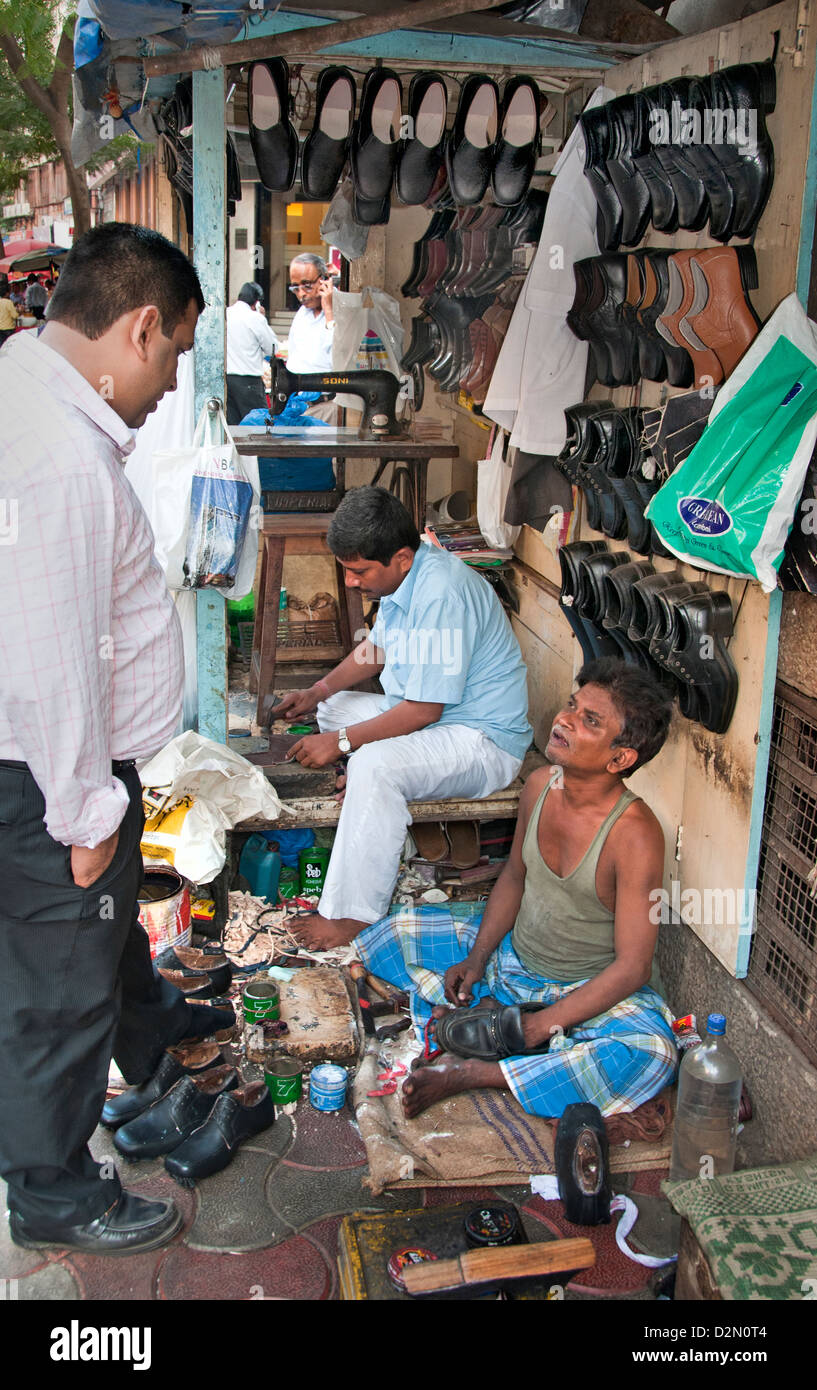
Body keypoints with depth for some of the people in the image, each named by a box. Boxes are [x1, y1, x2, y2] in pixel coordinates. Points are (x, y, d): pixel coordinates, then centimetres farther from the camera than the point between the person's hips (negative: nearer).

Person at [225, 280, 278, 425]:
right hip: (248, 379, -6)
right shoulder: (256, 318, -10)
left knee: (232, 423, 9)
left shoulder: (225, 314, 6)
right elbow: (272, 348, 0)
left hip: (226, 376, 6)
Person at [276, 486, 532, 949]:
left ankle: (353, 916, -22)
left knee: (373, 764, -33)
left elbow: (423, 710, -27)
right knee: (333, 707, 19)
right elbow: (377, 648, 21)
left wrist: (341, 741, -21)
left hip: (485, 741, -11)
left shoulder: (442, 594, -29)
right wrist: (317, 692, 11)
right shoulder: (405, 576, 2)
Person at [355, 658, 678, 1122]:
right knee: (391, 932, 2)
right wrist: (476, 958, -5)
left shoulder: (635, 835, -29)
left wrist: (539, 1027, -26)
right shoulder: (541, 784, -11)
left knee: (653, 1053, -37)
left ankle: (475, 1073, -28)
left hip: (587, 988, -5)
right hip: (511, 948, 6)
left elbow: (631, 966, -26)